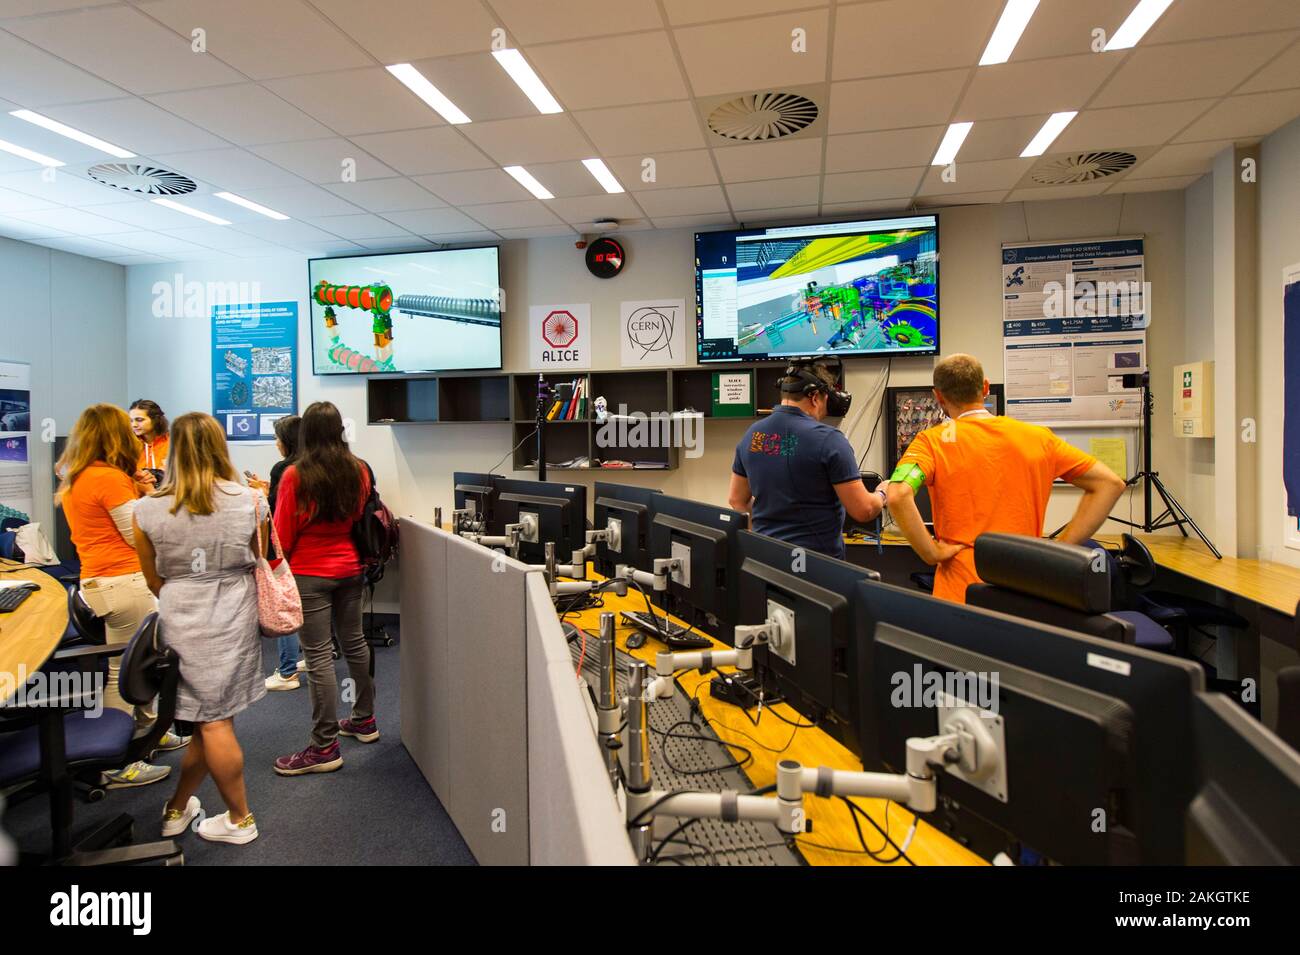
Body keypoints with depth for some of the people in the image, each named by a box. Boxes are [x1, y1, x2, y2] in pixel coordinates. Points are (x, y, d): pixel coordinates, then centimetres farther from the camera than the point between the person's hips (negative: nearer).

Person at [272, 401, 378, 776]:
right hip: (350, 569, 6)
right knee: (354, 643, 17)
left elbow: (283, 535, -8)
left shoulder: (295, 475, -14)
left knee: (319, 656, -1)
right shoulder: (358, 470, 0)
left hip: (309, 574, -5)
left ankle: (325, 747, 6)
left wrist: (279, 570, 10)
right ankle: (364, 720, 32)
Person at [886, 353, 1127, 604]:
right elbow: (1110, 483, 9)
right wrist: (1061, 550, 3)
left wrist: (933, 554, -13)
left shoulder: (934, 441, -6)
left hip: (962, 595, -3)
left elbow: (898, 496, -24)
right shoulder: (1038, 438, 6)